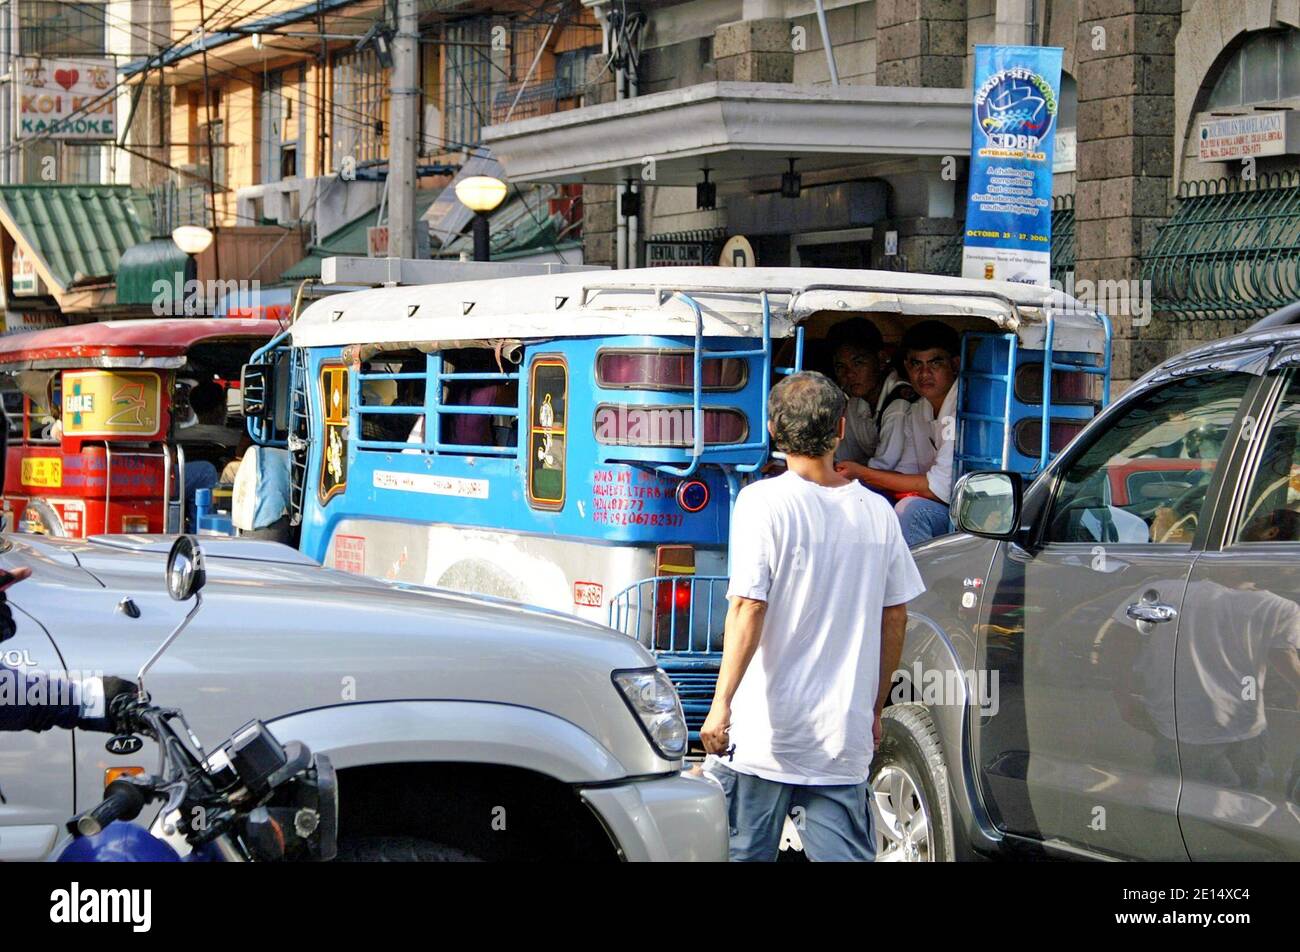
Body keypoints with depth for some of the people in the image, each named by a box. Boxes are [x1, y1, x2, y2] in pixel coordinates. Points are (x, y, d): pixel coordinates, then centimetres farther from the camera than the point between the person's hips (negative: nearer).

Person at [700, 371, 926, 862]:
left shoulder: (764, 500, -7)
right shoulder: (876, 510, 6)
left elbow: (748, 607, -14)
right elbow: (895, 616, 12)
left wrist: (722, 702, -14)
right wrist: (875, 707, 22)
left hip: (762, 730, -3)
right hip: (844, 735, 4)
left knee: (744, 853, 5)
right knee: (845, 853, 5)